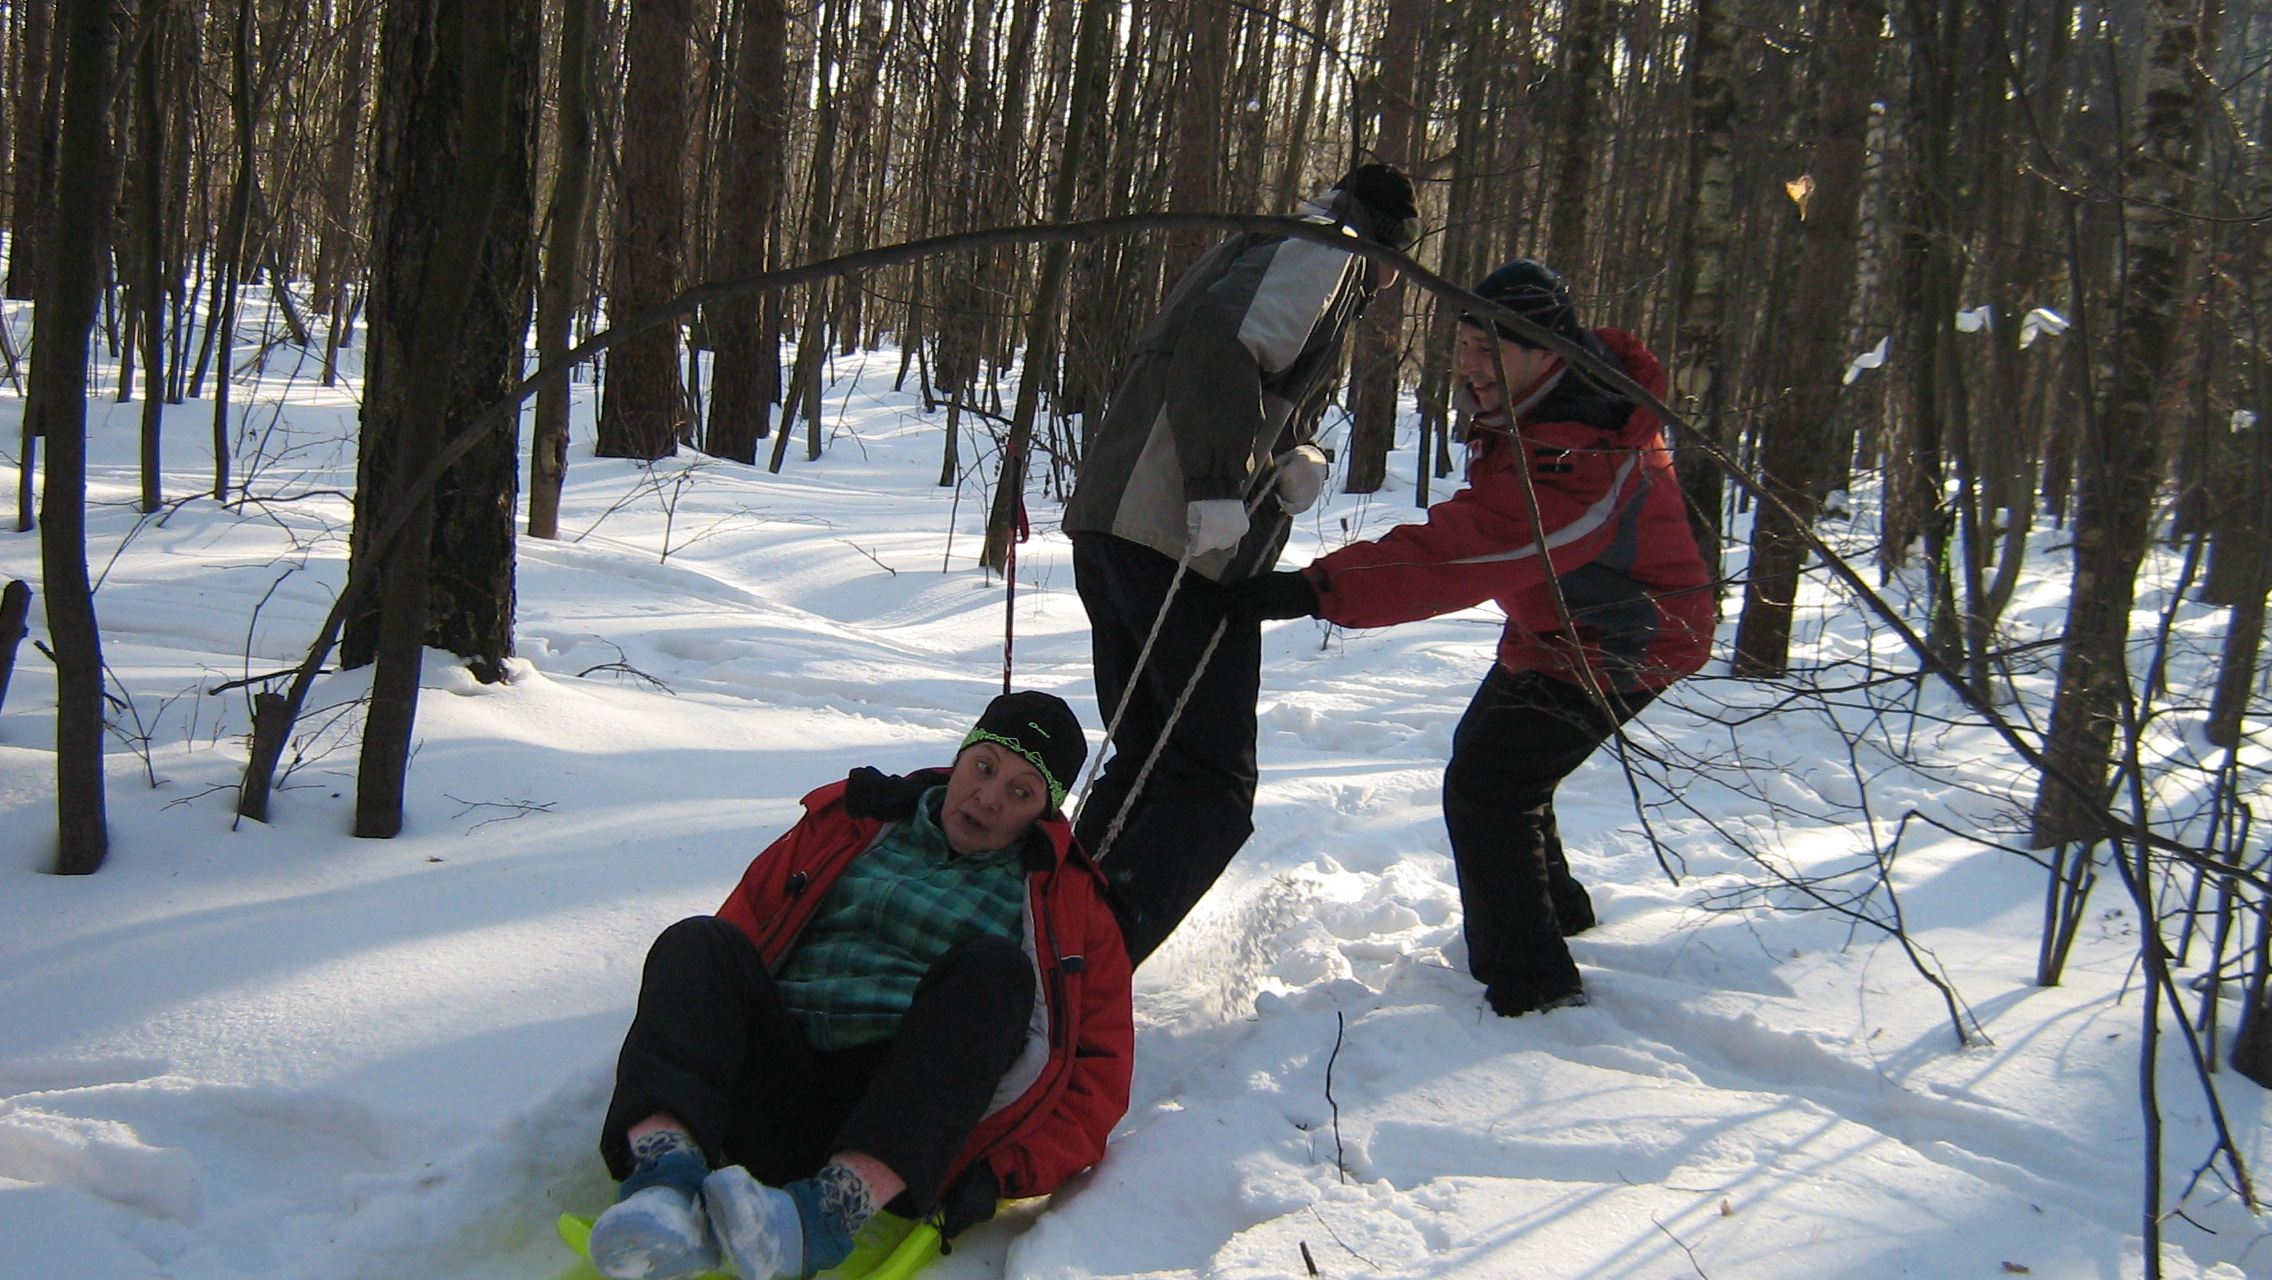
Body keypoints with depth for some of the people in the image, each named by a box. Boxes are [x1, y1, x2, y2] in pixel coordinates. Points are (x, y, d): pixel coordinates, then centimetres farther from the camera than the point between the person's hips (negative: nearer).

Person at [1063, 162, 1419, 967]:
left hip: (1112, 527, 10)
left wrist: (1293, 463, 3)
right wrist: (1218, 487, -24)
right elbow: (1224, 337, -19)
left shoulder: (1272, 246, 31)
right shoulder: (1326, 244, 2)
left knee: (1144, 767, 18)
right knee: (1213, 788, -8)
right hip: (1179, 541, -9)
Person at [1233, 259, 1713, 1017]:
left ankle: (1533, 988, -8)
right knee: (1487, 749, 24)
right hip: (1553, 628, 11)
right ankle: (1555, 909, 44)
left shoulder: (1575, 463, -38)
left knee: (1484, 785, -17)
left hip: (1620, 647, -11)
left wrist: (1319, 591, -48)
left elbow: (1453, 559, -45)